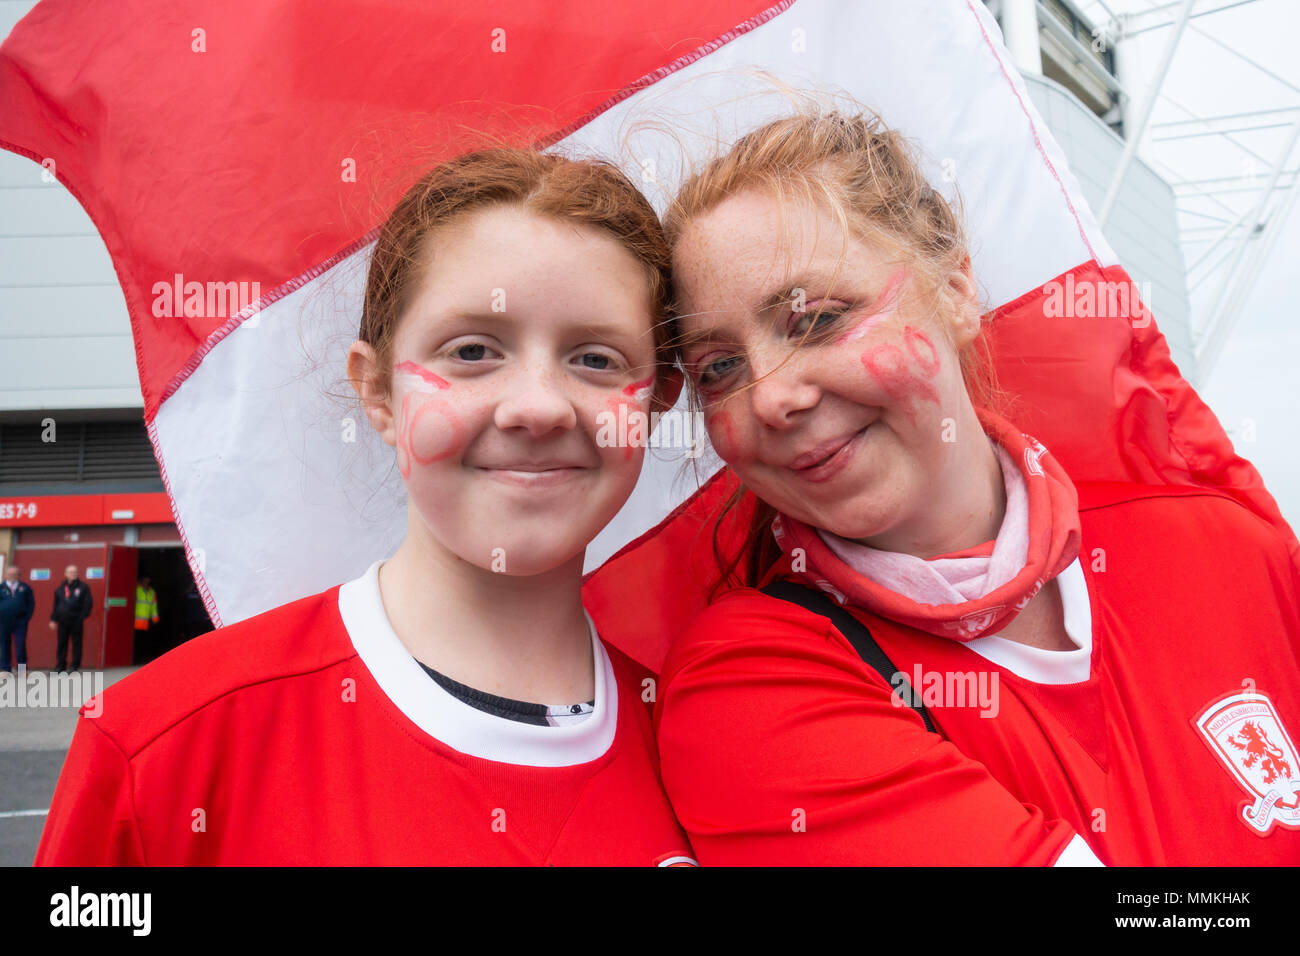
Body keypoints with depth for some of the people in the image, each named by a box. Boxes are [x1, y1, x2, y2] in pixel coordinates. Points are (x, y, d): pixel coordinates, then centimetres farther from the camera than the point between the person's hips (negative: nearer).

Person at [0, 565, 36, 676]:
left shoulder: (25, 588, 7)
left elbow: (31, 603, 7)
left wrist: (27, 616, -2)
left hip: (20, 622, -1)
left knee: (20, 646, -4)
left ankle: (21, 669, 2)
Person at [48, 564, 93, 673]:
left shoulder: (83, 587, 2)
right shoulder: (60, 589, 13)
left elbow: (88, 603, 0)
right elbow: (55, 605, 17)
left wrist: (82, 617, -7)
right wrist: (53, 619, 10)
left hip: (76, 621, -4)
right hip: (63, 621, 4)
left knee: (76, 643, -1)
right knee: (61, 643, 7)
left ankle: (74, 665, 4)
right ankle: (61, 665, 13)